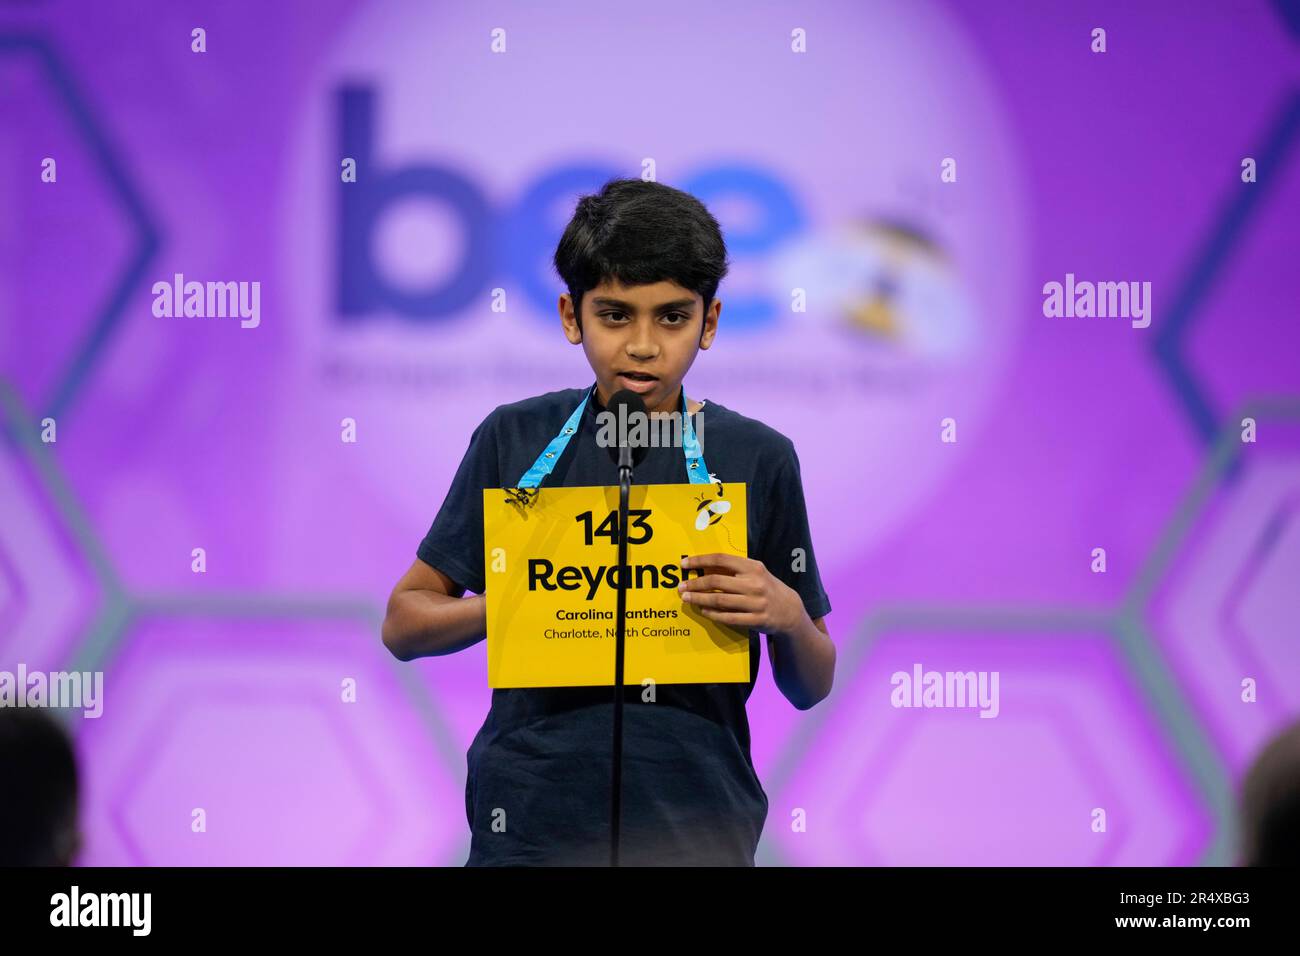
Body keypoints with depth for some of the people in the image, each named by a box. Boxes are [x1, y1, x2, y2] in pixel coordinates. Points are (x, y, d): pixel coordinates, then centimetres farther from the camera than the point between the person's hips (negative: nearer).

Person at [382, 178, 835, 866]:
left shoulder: (755, 458, 2)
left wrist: (788, 616, -14)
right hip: (534, 824, 0)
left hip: (696, 828, 0)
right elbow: (403, 626, 6)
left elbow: (811, 688, 8)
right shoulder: (516, 440, 2)